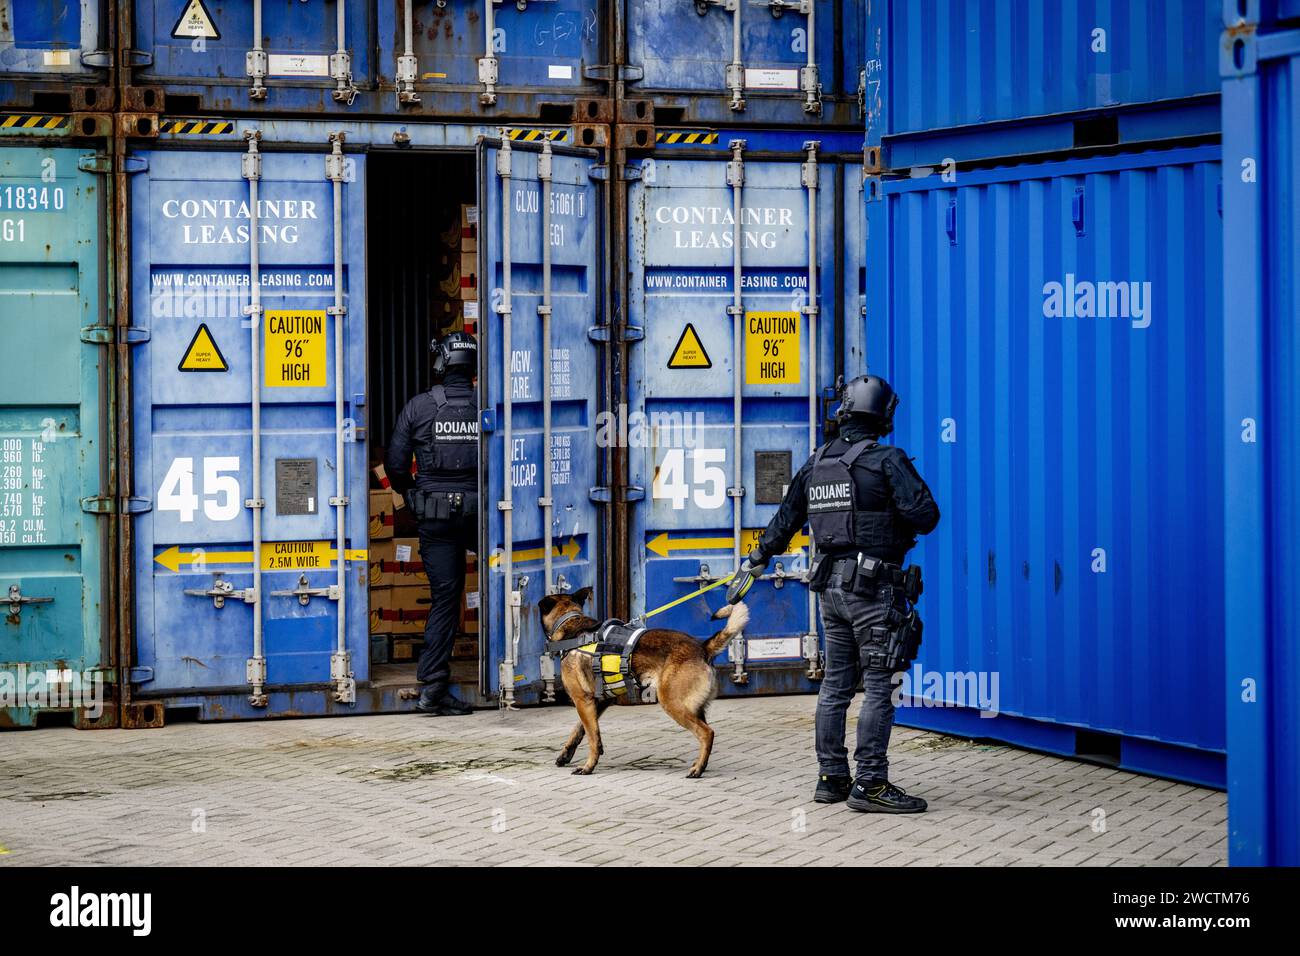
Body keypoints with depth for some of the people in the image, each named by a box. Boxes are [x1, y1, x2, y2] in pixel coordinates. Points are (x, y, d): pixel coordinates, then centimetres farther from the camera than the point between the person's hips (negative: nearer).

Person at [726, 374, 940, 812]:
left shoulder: (815, 464, 10)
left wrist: (754, 563, 34)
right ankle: (870, 784, -8)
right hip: (873, 588, -7)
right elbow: (925, 515, -17)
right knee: (879, 686, -5)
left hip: (830, 586, 7)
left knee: (836, 682, 13)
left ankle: (831, 778, 18)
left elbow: (784, 521, 21)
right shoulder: (887, 460, -10)